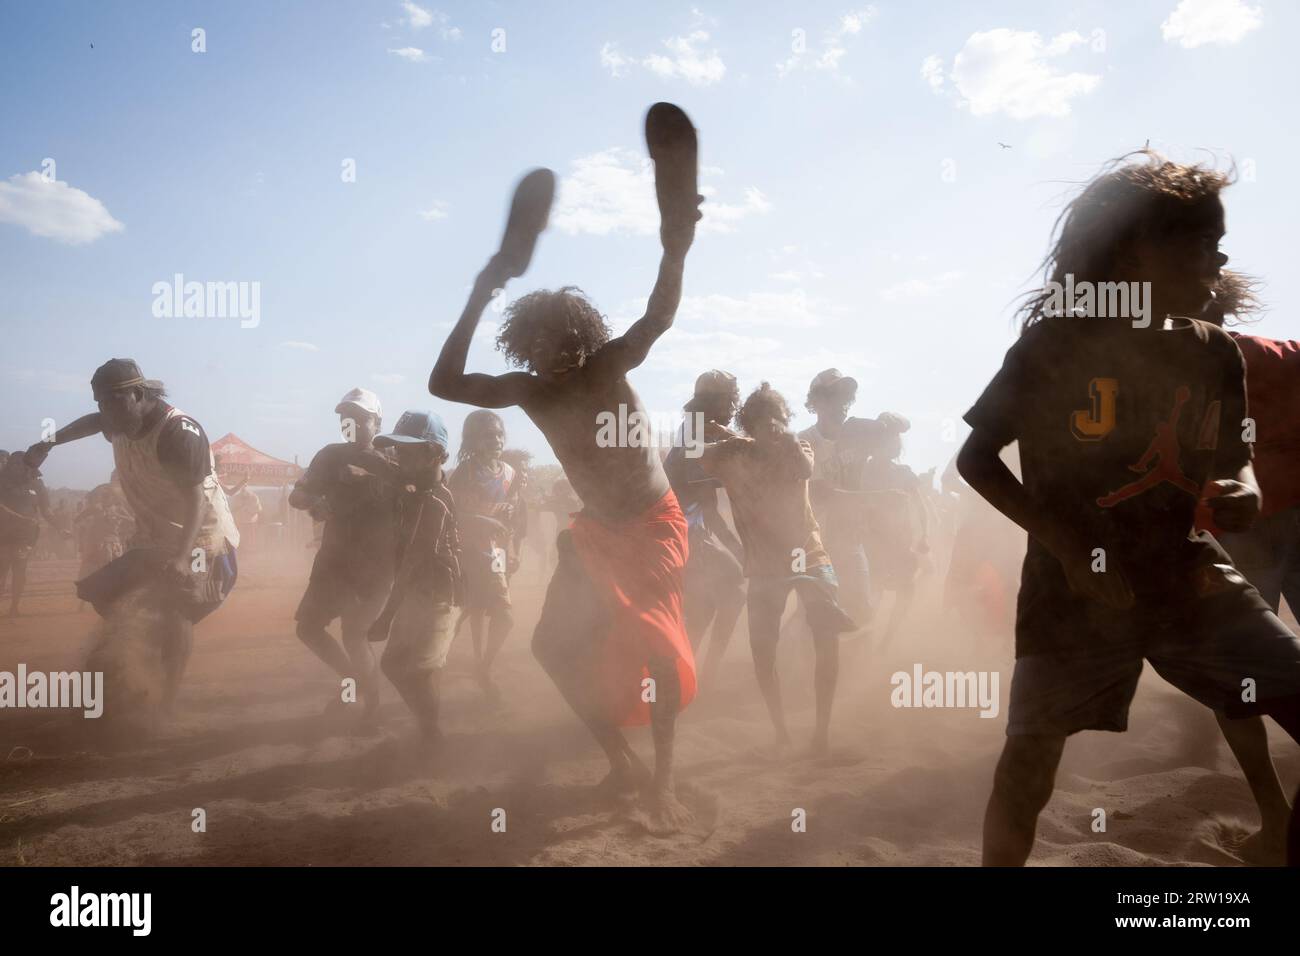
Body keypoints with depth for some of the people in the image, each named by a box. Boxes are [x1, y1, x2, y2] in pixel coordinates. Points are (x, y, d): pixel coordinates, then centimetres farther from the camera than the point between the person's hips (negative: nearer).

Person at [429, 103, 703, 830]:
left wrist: (676, 248, -57)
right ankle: (622, 761, 19)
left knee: (655, 643, -15)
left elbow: (658, 318, -37)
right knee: (557, 644, 5)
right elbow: (445, 384, -18)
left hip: (654, 525, -5)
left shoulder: (608, 368, -19)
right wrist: (481, 296, -24)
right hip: (596, 531, 5)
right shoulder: (528, 391, -9)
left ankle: (664, 781, 0)